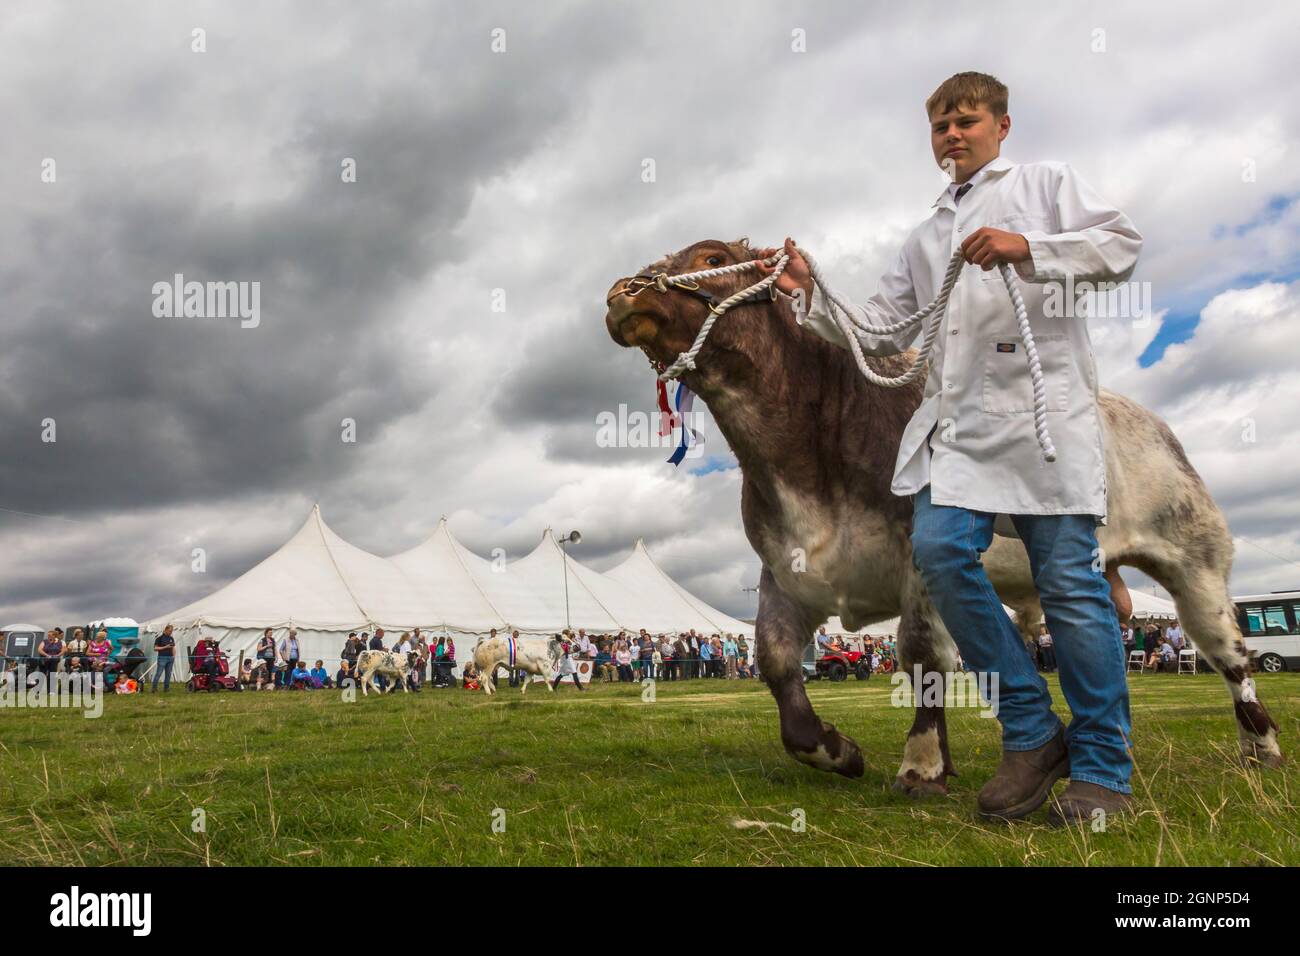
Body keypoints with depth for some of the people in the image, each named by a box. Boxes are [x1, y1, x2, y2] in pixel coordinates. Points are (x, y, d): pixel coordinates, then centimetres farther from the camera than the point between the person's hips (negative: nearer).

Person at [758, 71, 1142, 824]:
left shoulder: (1049, 183, 17)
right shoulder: (927, 234, 30)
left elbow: (1122, 246, 1)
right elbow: (881, 331, 24)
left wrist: (1027, 248, -12)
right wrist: (810, 295, 10)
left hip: (1043, 404, -4)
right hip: (958, 418, 5)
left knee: (1070, 578, -7)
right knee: (940, 550, -15)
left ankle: (1102, 767, 6)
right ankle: (1031, 733, 0)